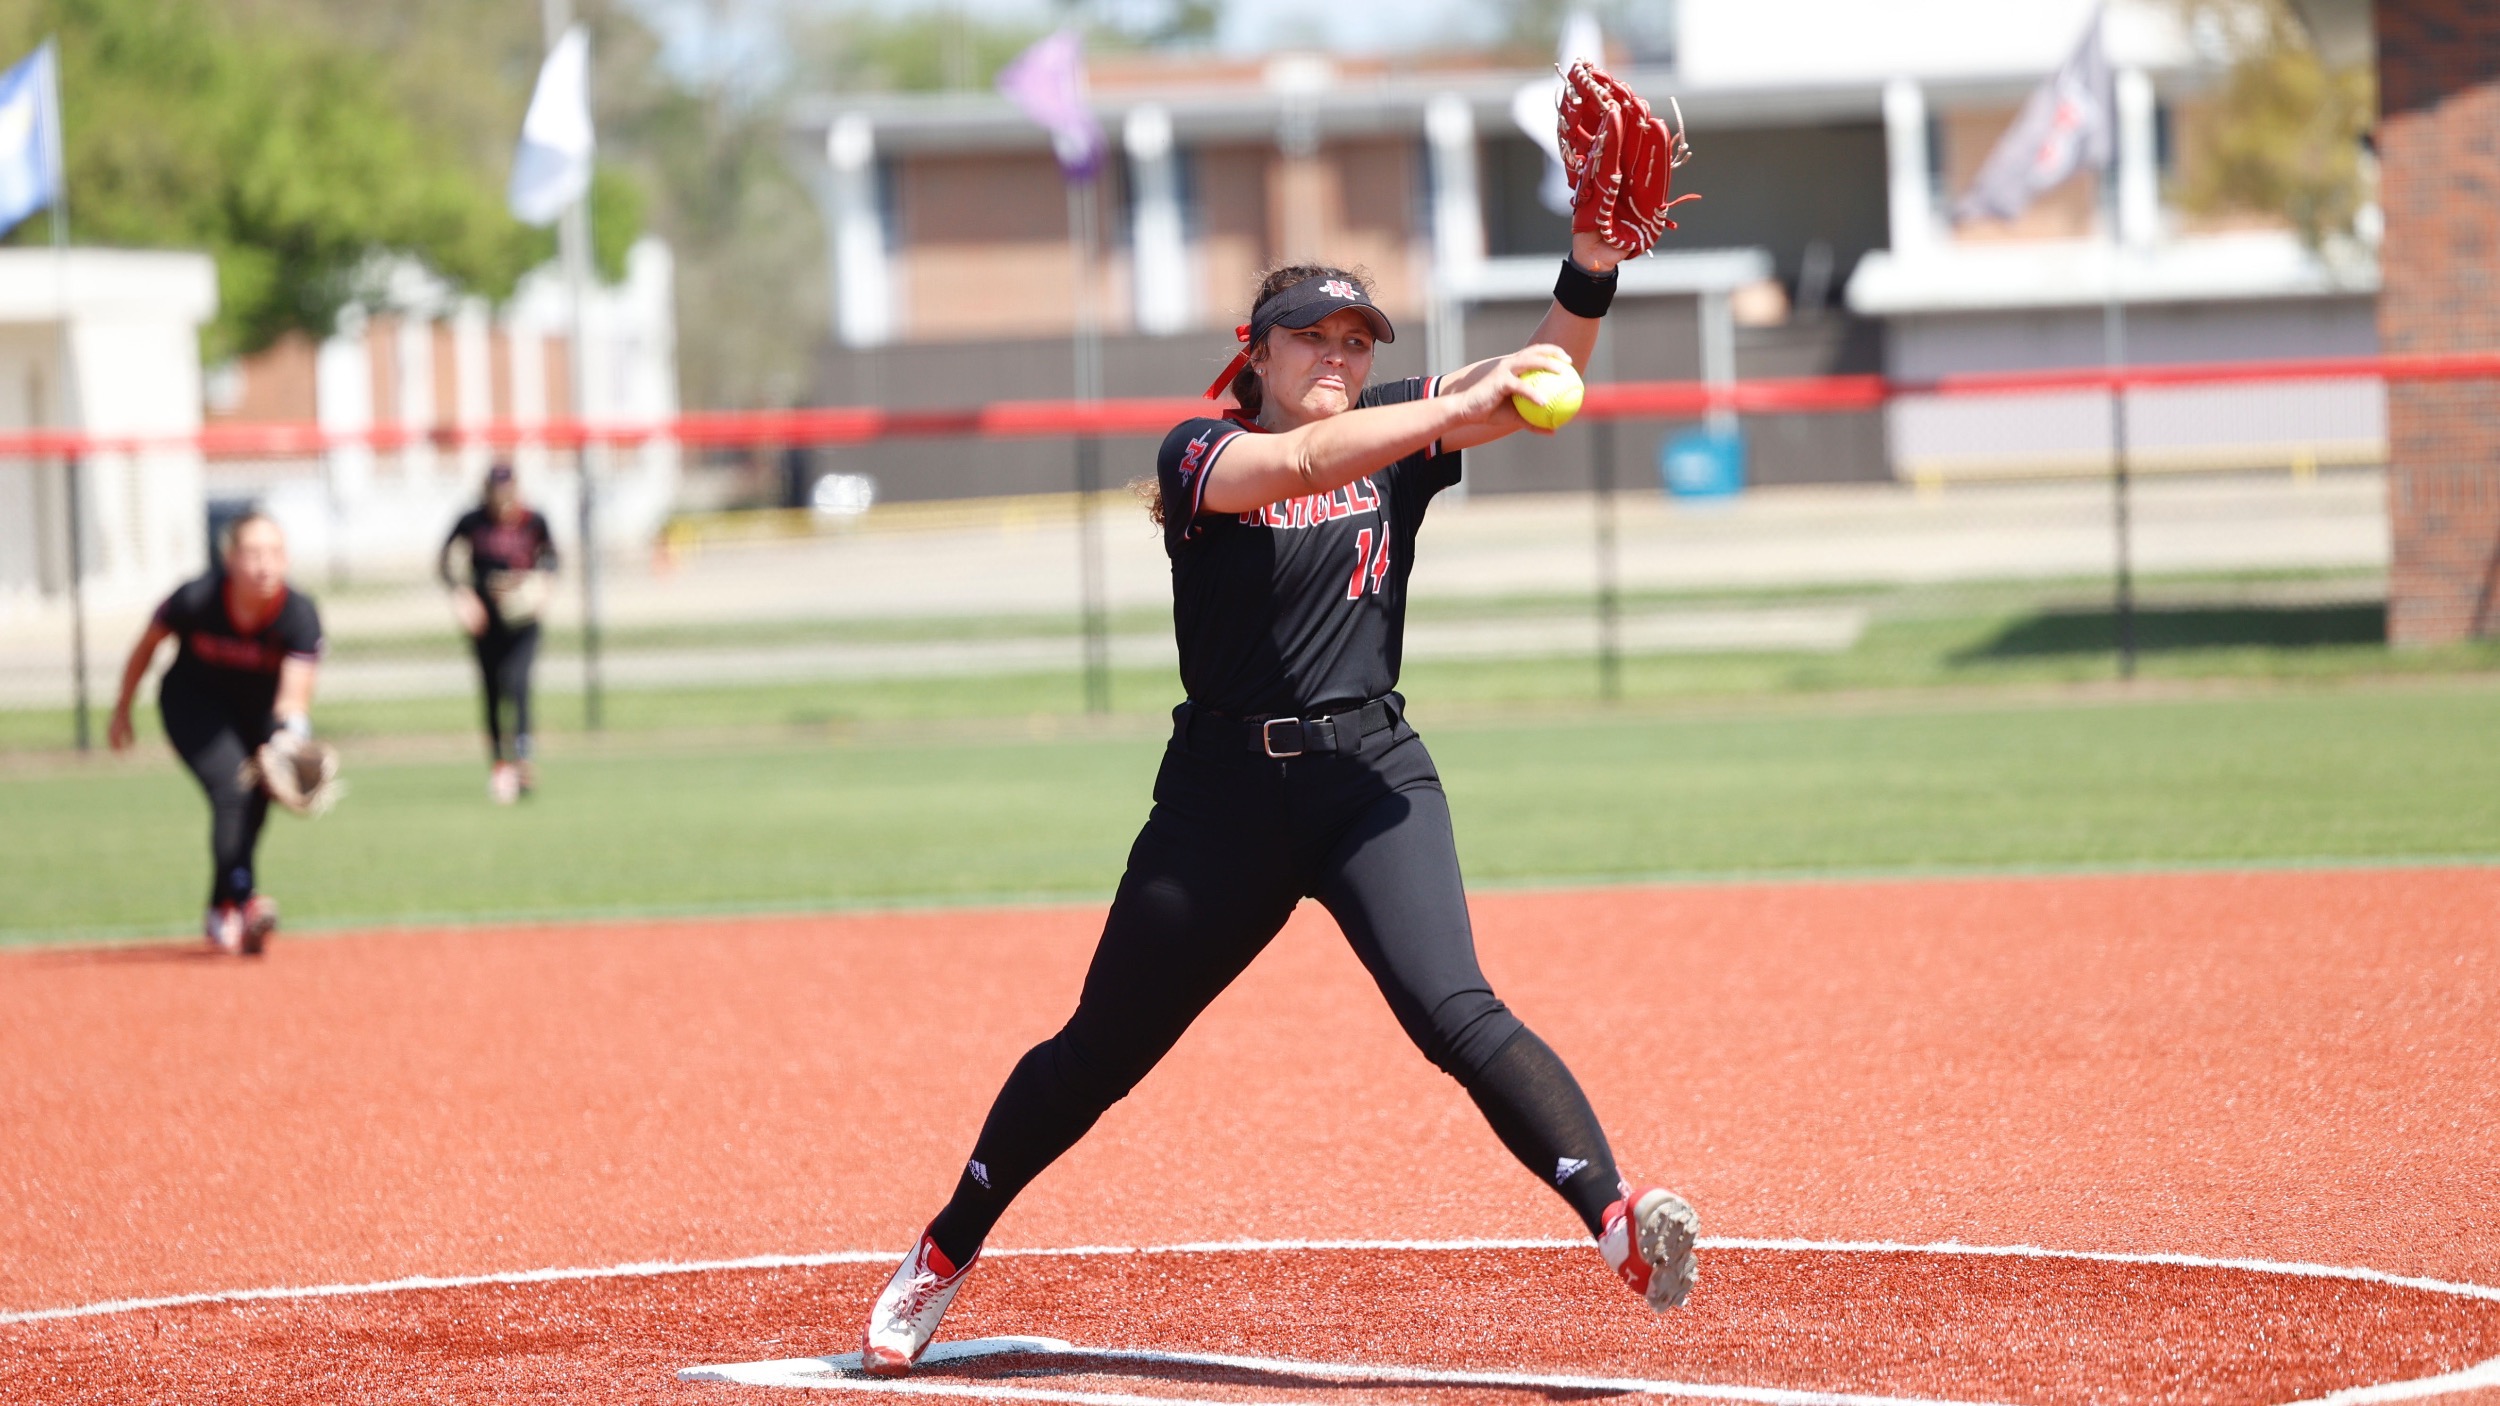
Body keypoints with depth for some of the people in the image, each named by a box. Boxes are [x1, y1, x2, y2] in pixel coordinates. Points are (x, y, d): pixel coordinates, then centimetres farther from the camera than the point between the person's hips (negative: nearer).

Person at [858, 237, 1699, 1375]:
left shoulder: (1394, 434, 7)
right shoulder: (1199, 456, -4)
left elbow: (1546, 377, -5)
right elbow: (1303, 462, -26)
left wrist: (1594, 261, -24)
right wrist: (1467, 403, -38)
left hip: (1372, 778, 1)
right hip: (1224, 790, -1)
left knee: (1450, 1008, -22)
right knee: (1102, 1048, 9)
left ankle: (1615, 1216, -36)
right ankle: (946, 1253, 27)